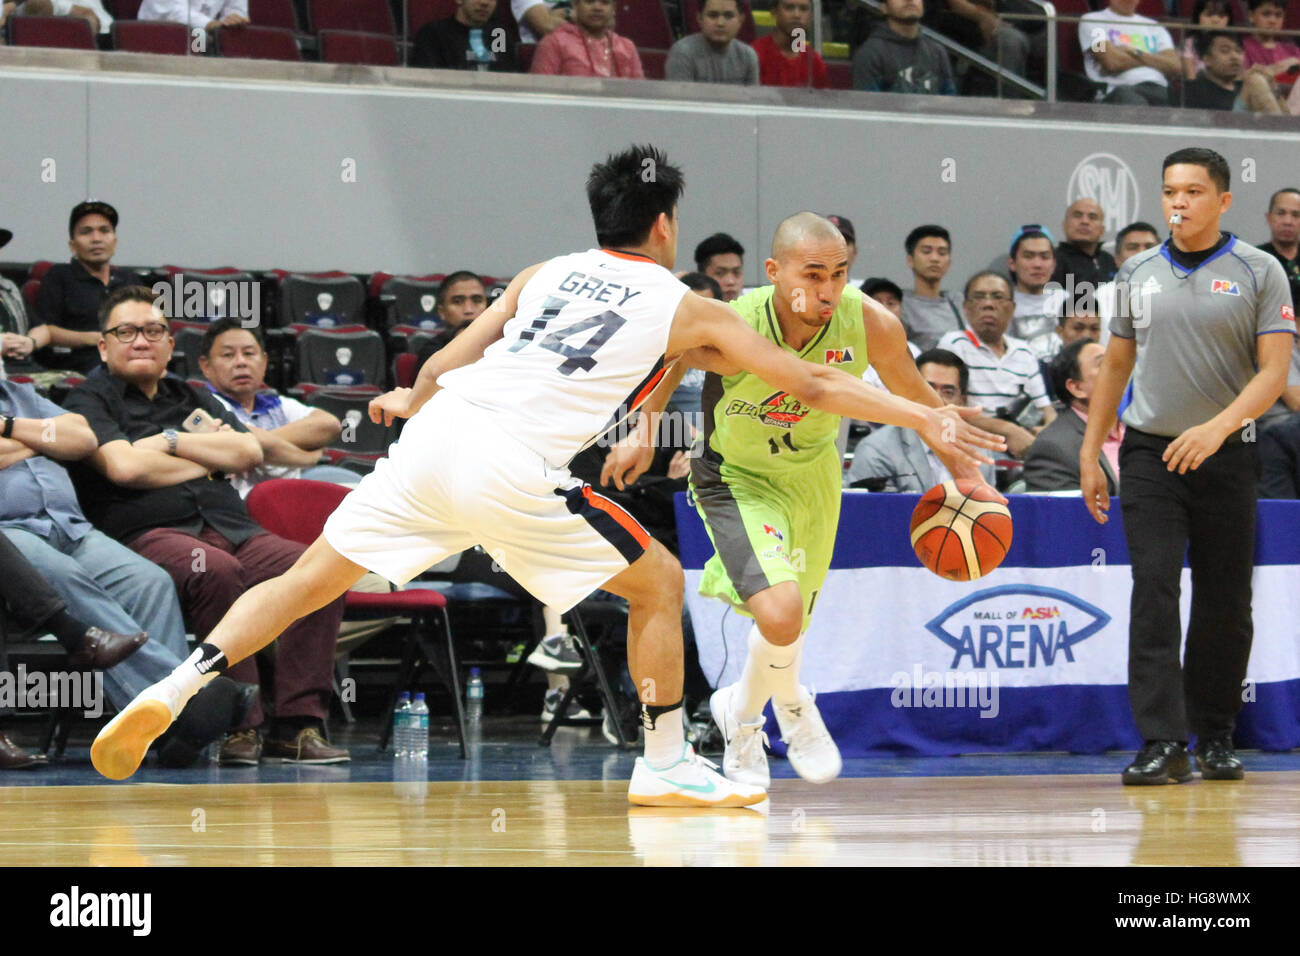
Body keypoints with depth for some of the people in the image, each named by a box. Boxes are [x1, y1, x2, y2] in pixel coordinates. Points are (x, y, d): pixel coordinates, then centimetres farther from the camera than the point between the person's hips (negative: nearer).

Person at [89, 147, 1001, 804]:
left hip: (434, 440, 5)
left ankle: (172, 691, -2)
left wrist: (410, 401, 48)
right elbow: (815, 386, 15)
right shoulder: (686, 309, 13)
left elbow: (445, 365, 26)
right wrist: (920, 416, 24)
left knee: (311, 579, 10)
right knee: (659, 581, 13)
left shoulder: (545, 274, 23)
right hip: (514, 471, -4)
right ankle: (667, 763, 14)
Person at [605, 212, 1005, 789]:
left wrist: (962, 471, -2)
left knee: (793, 621, 17)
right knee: (780, 611, -25)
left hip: (813, 472, 4)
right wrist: (642, 434, 1)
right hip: (737, 477, -4)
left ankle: (742, 712, 49)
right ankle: (790, 704, 8)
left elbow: (912, 396, -5)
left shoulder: (872, 325, -26)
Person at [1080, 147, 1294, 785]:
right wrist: (1089, 454, 13)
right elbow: (1116, 366, 17)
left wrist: (1217, 427, -23)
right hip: (1149, 454, 1)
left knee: (1225, 602, 4)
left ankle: (1214, 737, 19)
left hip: (1226, 457, -1)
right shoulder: (1138, 273, 8)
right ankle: (1162, 742, -15)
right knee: (1154, 592, -11)